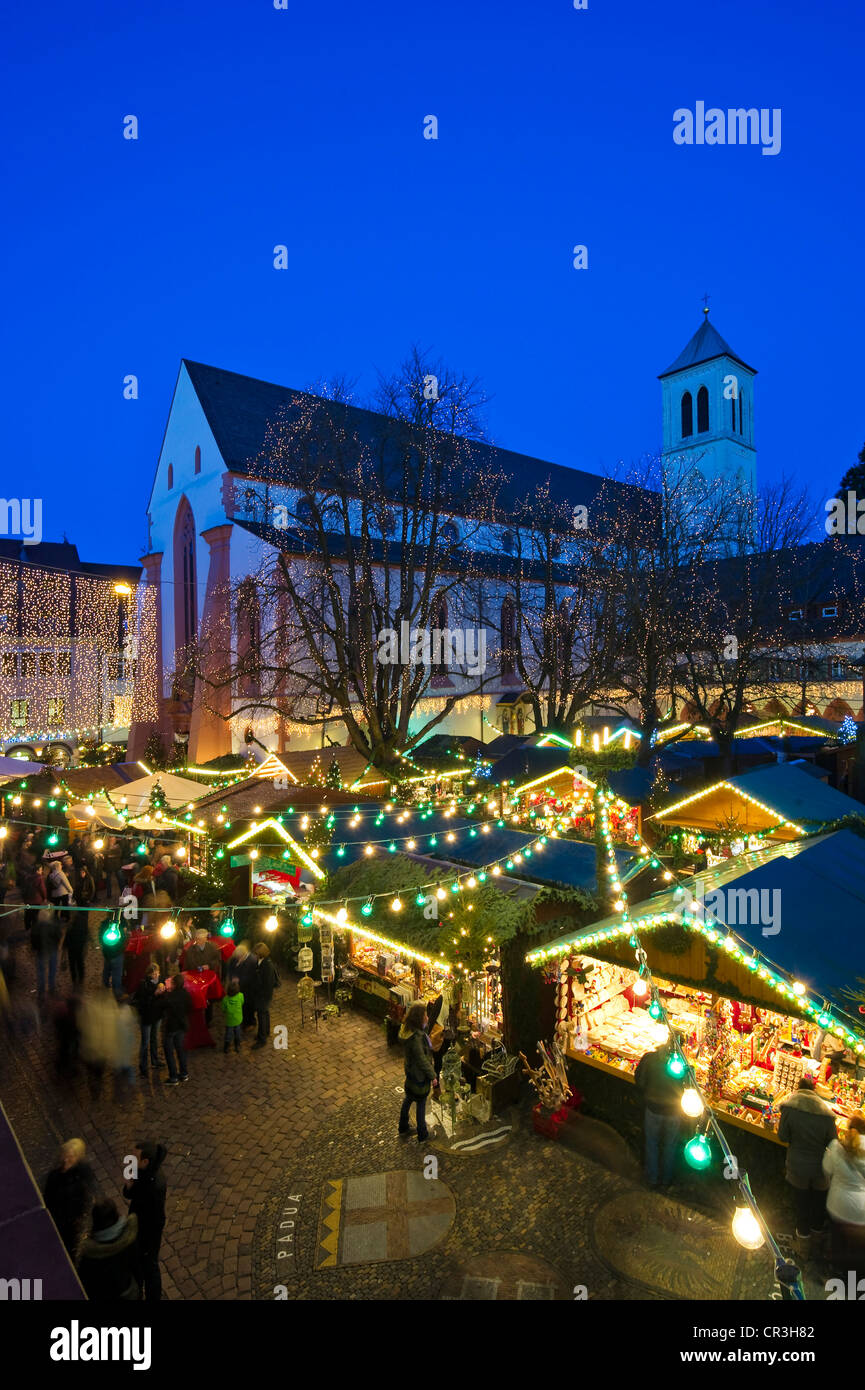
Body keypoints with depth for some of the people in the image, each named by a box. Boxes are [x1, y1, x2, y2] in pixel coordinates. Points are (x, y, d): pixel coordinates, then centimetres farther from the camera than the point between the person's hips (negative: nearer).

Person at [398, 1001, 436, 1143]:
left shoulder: (409, 1030, -7)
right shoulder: (415, 1037, -36)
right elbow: (422, 1060, -27)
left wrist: (425, 1025, -1)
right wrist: (432, 1075, -17)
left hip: (410, 1073, 8)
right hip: (420, 1076, -8)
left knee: (409, 1099, 26)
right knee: (421, 1104, 11)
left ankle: (403, 1127, 45)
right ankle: (422, 1135, 30)